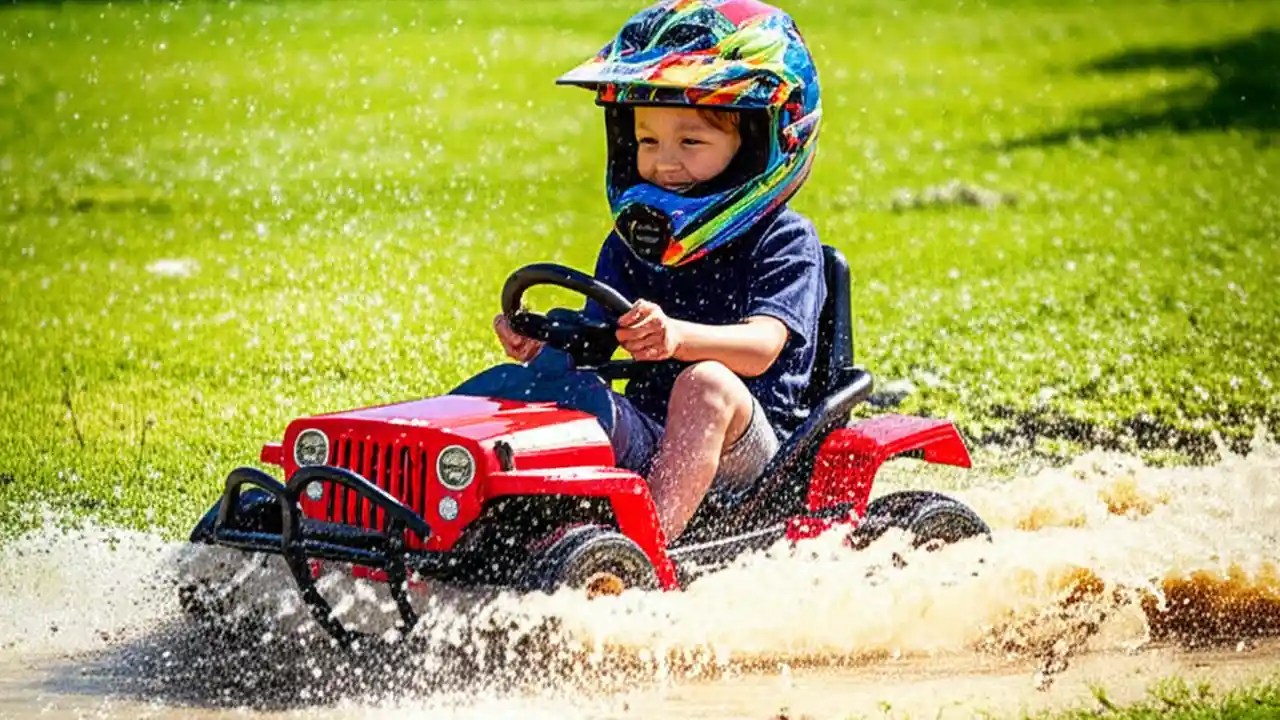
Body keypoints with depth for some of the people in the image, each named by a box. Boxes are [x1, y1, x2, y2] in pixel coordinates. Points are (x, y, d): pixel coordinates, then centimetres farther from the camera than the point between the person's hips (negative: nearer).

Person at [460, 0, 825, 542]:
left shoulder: (785, 242, -2)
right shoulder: (629, 245, 15)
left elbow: (762, 346, -19)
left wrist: (676, 336, -39)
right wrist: (542, 344, -16)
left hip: (748, 446, -5)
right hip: (650, 438, 5)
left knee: (707, 381, -34)